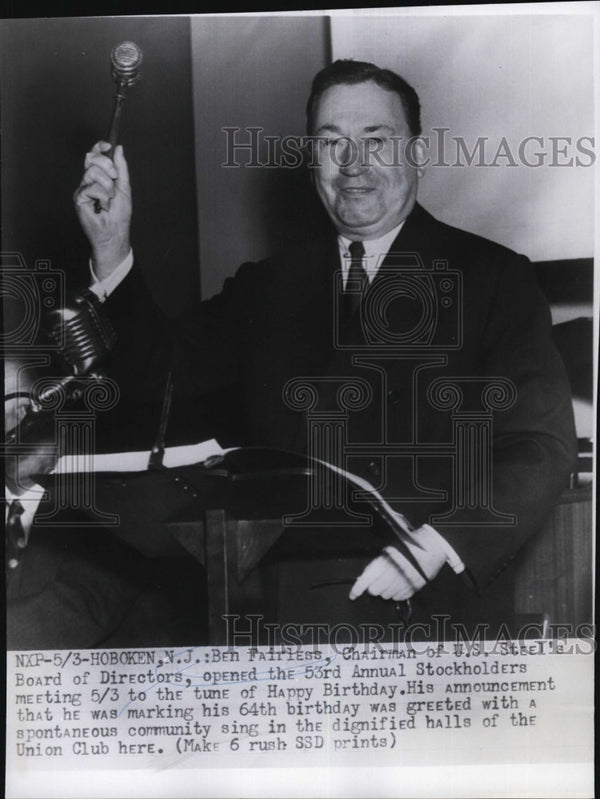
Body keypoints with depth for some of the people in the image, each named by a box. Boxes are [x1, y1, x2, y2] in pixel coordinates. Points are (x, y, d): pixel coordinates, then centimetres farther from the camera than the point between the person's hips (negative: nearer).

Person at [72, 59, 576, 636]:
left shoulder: (492, 277, 5)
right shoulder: (267, 285, 16)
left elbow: (542, 449, -2)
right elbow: (154, 376, 12)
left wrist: (431, 549, -16)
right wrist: (111, 249, -1)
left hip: (428, 600, -2)